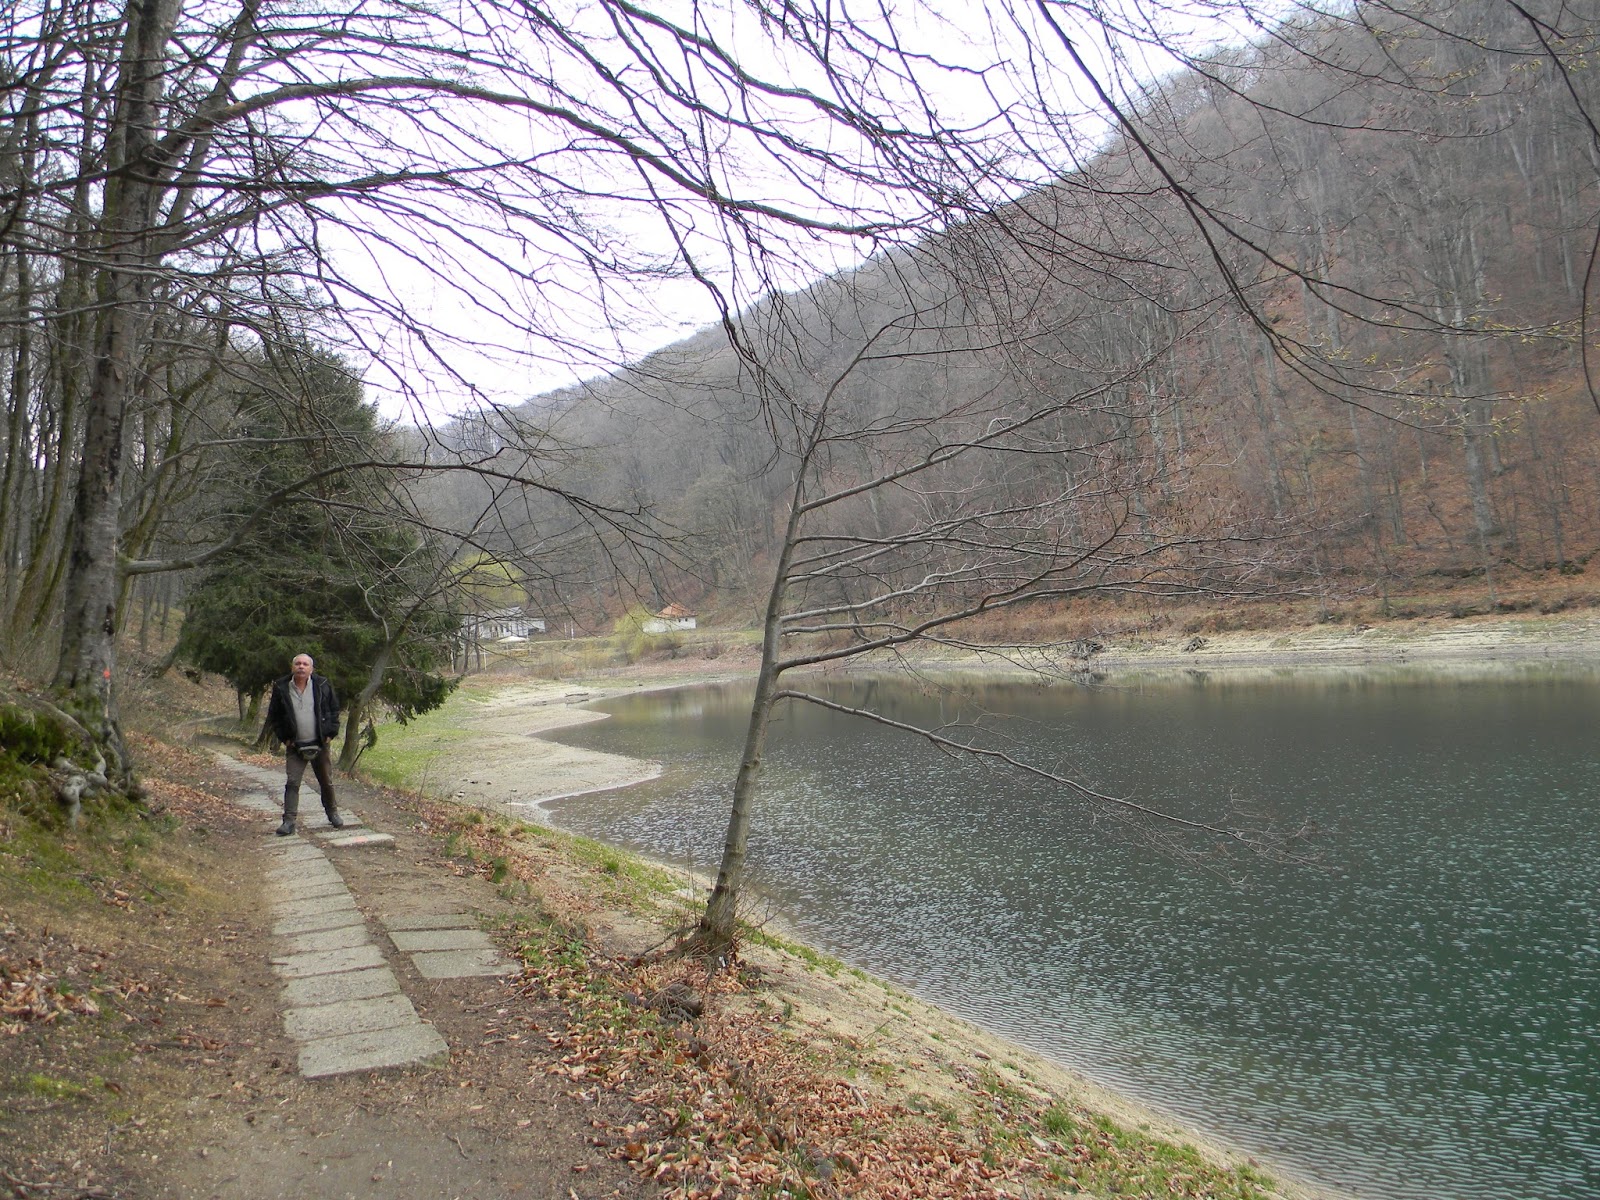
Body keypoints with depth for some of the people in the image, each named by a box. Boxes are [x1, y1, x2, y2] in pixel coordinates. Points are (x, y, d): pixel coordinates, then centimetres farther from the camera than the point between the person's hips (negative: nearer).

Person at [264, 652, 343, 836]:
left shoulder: (322, 686, -4)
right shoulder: (281, 688, -5)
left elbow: (334, 709, 6)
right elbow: (273, 716, 6)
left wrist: (331, 732, -1)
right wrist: (284, 737, -1)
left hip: (319, 744, 1)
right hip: (295, 746, -1)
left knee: (326, 781, 12)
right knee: (292, 783, -6)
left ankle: (332, 813, 29)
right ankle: (289, 820, -2)